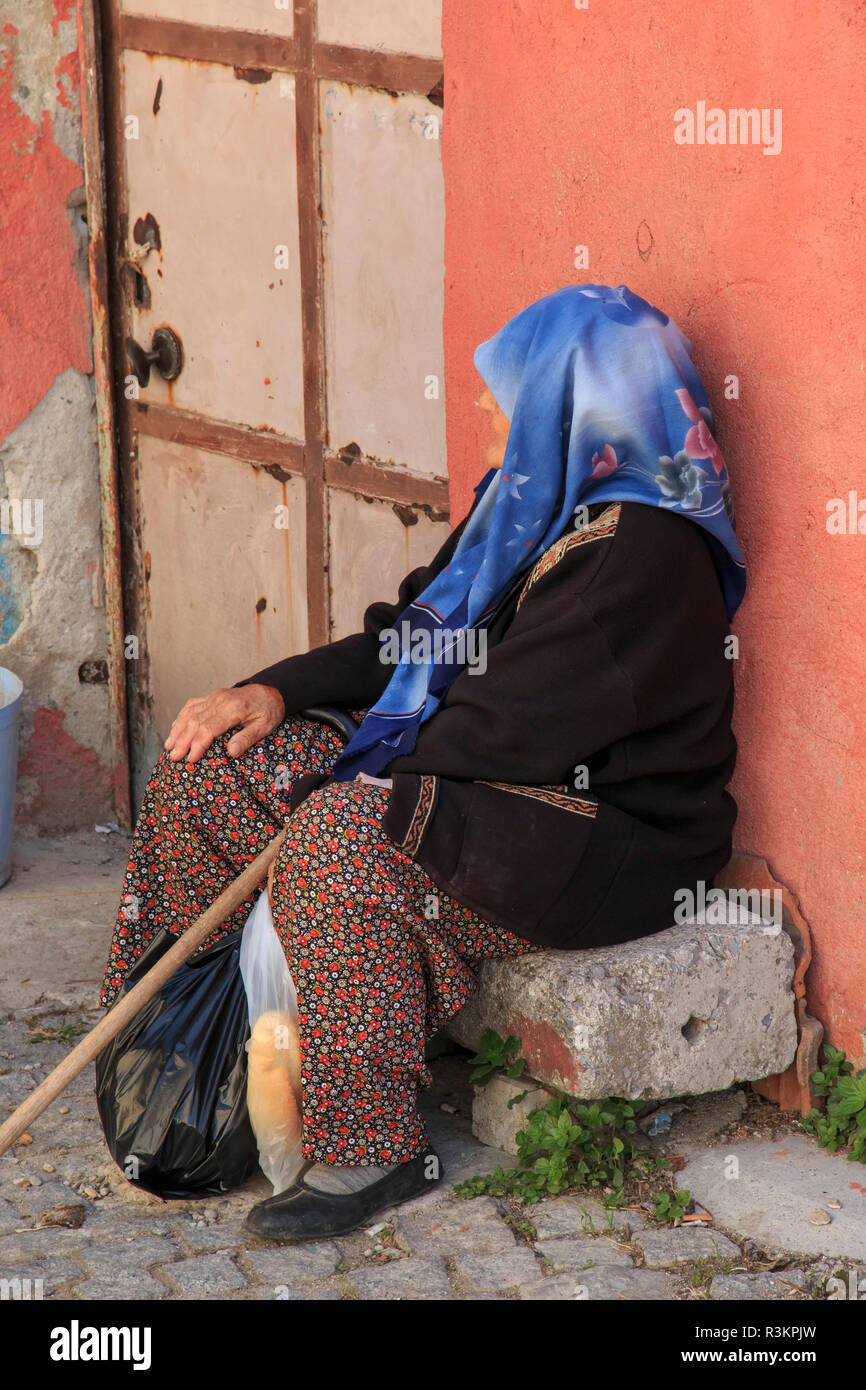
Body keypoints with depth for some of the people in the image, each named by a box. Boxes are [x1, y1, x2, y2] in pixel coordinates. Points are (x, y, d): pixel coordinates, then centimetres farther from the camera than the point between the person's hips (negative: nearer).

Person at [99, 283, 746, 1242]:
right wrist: (279, 691, 2)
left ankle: (369, 1153, -23)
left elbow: (504, 731, -24)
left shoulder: (640, 553, -21)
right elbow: (411, 642, 16)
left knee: (335, 839, -34)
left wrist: (340, 776, -13)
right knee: (208, 765, 2)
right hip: (491, 785, 10)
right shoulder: (533, 503, 10)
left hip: (608, 841, -10)